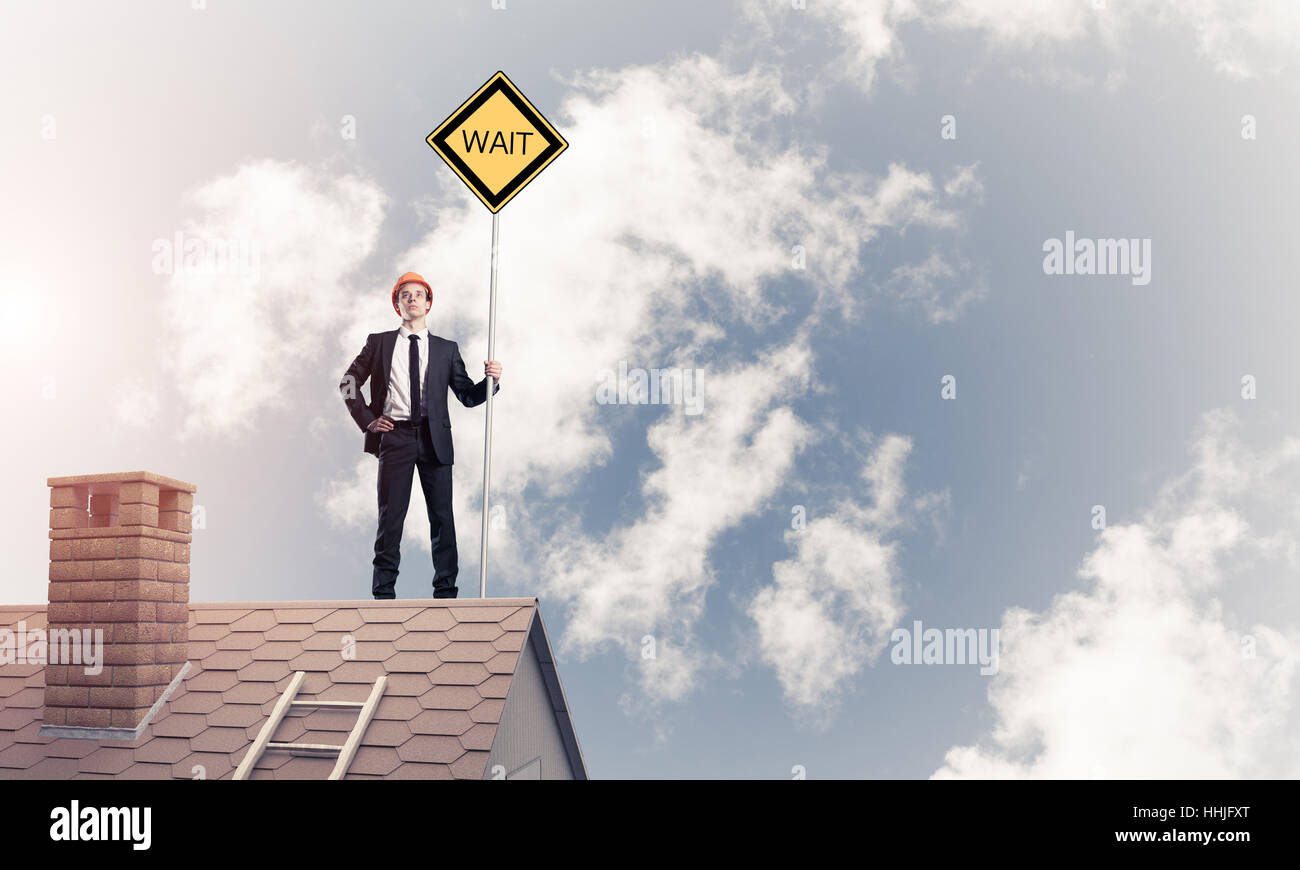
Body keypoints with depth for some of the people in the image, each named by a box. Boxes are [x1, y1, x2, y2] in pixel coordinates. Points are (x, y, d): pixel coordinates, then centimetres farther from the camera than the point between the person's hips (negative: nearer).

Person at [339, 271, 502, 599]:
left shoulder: (447, 349, 13)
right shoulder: (379, 343, 11)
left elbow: (467, 396, 11)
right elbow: (348, 384, 15)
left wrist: (490, 380, -9)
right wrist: (367, 420, 5)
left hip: (434, 439, 1)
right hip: (394, 436, -1)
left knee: (442, 516, -1)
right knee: (391, 515, -1)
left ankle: (446, 591, 6)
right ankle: (383, 592, 7)